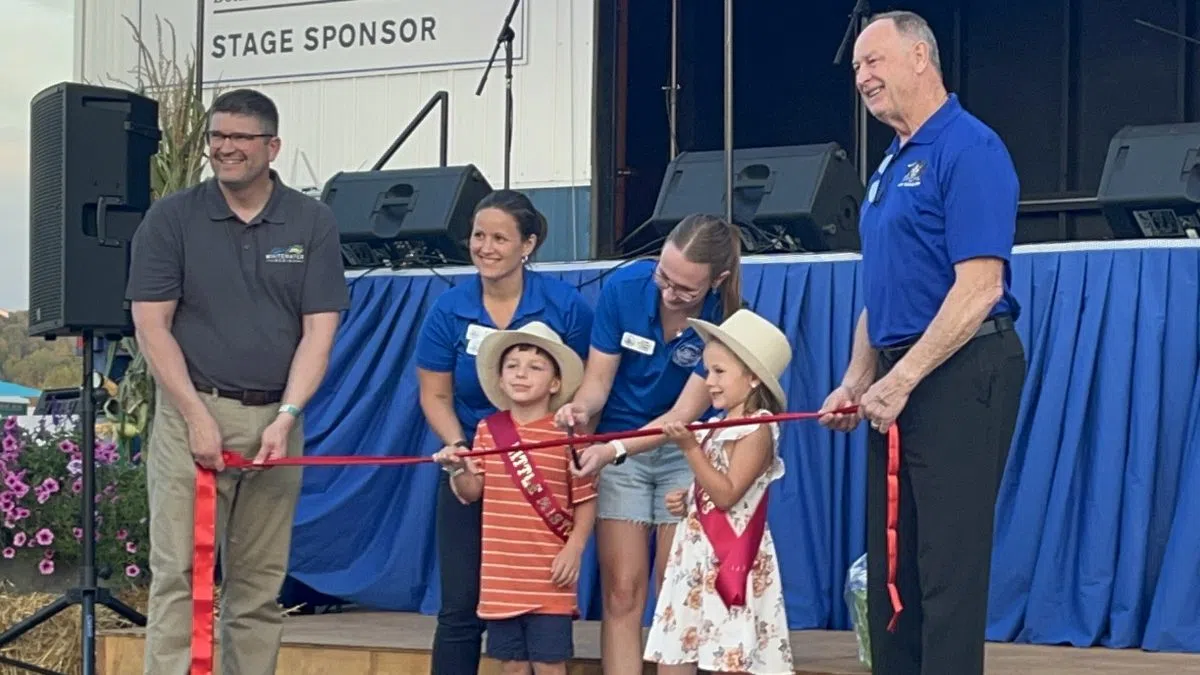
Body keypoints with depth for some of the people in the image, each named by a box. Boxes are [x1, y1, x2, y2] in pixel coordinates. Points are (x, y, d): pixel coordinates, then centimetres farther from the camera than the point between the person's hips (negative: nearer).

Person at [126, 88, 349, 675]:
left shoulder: (312, 223, 4)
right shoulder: (171, 218, 1)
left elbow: (319, 329, 0)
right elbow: (152, 326, -2)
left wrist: (286, 418, -12)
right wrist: (197, 418, -12)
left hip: (275, 422, 2)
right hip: (192, 412, -2)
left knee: (260, 584, 6)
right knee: (179, 573, -7)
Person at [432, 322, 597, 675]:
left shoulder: (567, 434, -5)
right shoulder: (488, 429, 6)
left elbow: (585, 500, -2)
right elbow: (473, 492, 8)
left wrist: (574, 549, -12)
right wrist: (458, 469, -11)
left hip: (548, 575, -4)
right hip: (501, 573, 4)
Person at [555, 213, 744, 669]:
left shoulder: (725, 320, -22)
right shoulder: (623, 287, -19)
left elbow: (683, 415, -23)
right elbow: (598, 380, -10)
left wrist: (613, 451, -37)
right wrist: (581, 408, -33)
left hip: (685, 452, -1)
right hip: (617, 449, 1)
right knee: (622, 593, -3)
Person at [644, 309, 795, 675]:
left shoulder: (758, 430, -11)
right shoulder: (718, 428, 15)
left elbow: (726, 495, -20)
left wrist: (690, 448, -23)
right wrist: (686, 500, 6)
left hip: (730, 559, -9)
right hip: (696, 553, 9)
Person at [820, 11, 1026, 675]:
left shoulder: (968, 149, -12)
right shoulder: (891, 165, 17)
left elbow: (979, 287, -20)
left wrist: (901, 381, -19)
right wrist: (856, 383, 11)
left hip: (959, 373, -9)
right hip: (900, 379, 10)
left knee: (948, 566, -7)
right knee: (891, 564, 11)